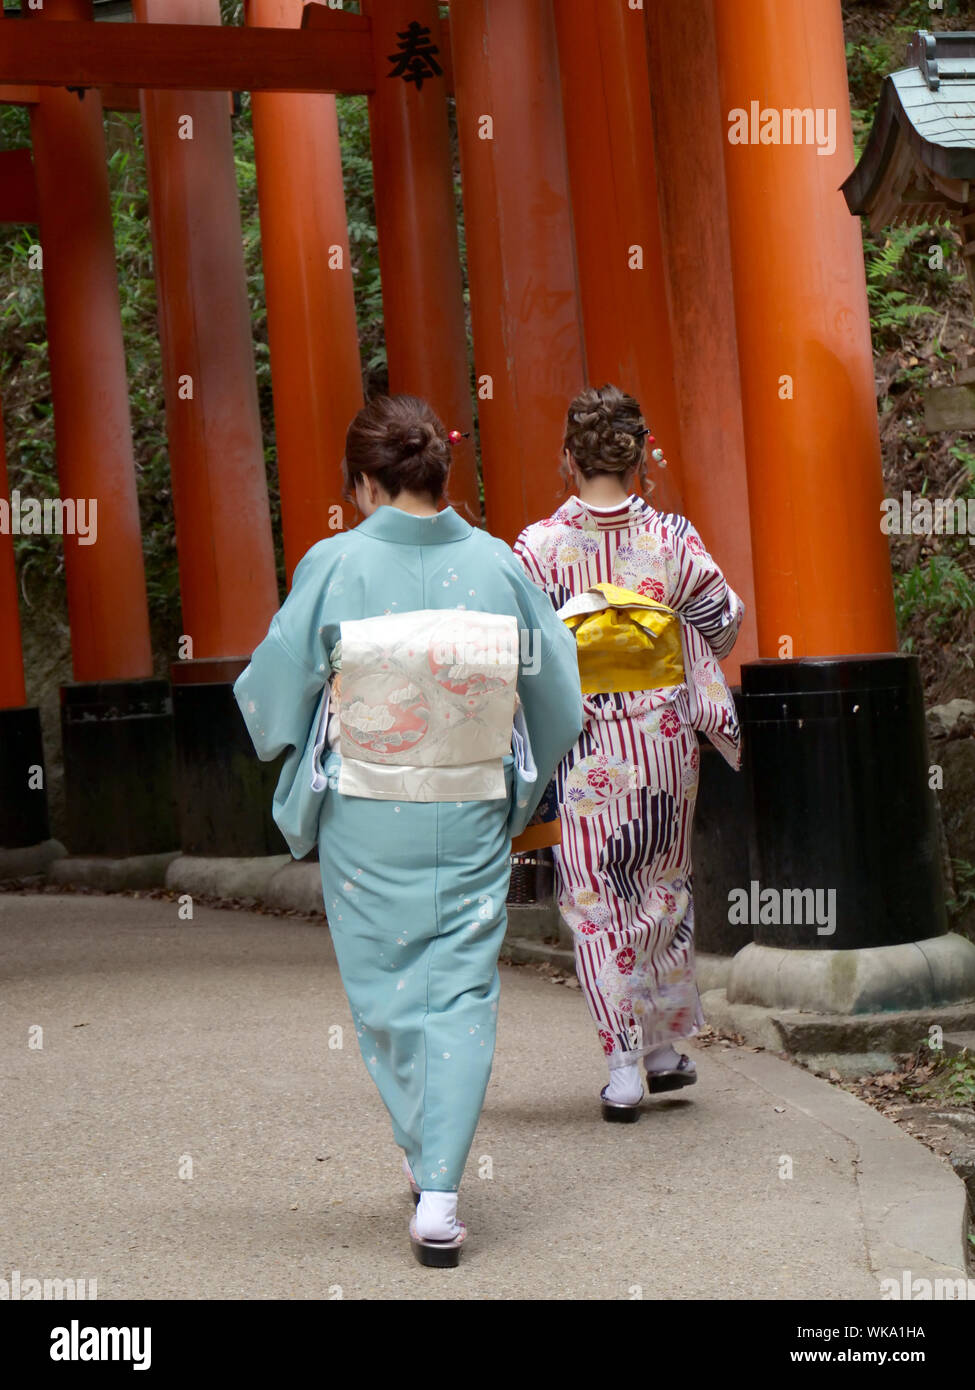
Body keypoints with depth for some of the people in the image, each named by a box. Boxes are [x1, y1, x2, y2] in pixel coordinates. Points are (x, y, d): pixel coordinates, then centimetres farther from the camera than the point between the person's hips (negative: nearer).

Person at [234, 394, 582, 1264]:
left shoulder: (334, 566, -11)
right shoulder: (497, 565, -4)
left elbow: (272, 692, -6)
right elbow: (557, 696, 3)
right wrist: (516, 781, 21)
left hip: (365, 820, -1)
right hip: (472, 816, 1)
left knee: (385, 990, 16)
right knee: (461, 988, 5)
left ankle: (425, 1158, 28)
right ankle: (440, 1198, -2)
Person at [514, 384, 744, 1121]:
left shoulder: (538, 547, -10)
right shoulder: (673, 539, -5)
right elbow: (723, 621, 3)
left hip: (582, 747, -2)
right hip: (663, 738, 2)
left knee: (596, 898, 6)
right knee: (663, 886, 18)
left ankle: (624, 1066, 2)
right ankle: (665, 1047, 25)